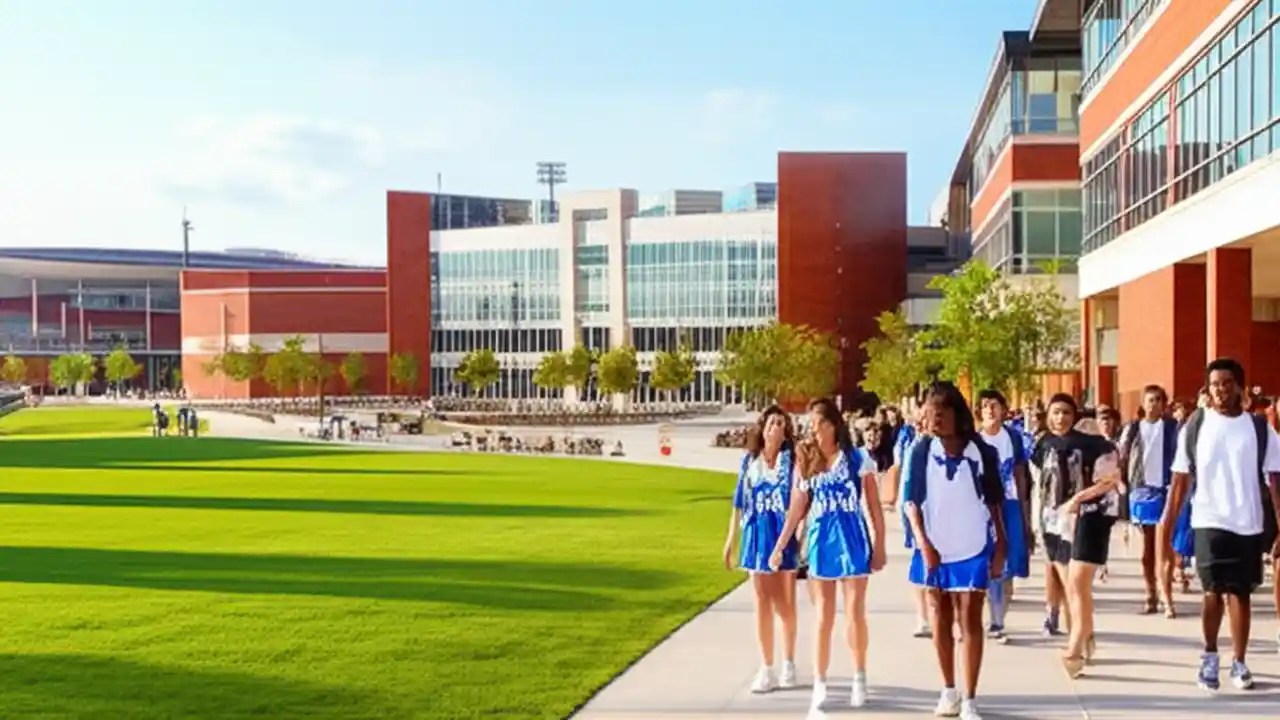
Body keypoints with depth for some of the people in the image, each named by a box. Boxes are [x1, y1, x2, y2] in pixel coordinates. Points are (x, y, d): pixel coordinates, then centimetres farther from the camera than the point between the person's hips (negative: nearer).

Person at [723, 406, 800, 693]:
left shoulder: (792, 459, -4)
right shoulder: (749, 460, 5)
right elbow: (739, 501, 9)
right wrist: (731, 539, 8)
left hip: (785, 535, -2)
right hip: (757, 535, 2)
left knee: (784, 604, 7)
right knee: (762, 603, 6)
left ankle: (788, 664, 24)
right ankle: (767, 669, 14)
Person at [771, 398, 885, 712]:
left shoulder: (858, 458, -4)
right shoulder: (805, 462, 4)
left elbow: (874, 507, -1)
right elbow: (796, 509, 7)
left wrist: (879, 546, -3)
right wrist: (779, 546, 5)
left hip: (853, 540, -2)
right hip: (820, 542, 2)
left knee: (855, 614, 5)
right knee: (824, 619, 4)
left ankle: (859, 679, 22)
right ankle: (820, 686, 10)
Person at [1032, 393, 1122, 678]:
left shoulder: (1092, 444, -10)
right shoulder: (1046, 445, 8)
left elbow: (1111, 479, -12)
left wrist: (1079, 497, -19)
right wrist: (1046, 512, 14)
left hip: (1088, 518, -7)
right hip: (1057, 520, 7)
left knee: (1079, 584, -14)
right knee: (1067, 585, 12)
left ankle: (1075, 650, -17)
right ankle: (1085, 639, 27)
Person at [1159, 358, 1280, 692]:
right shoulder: (1196, 425, 0)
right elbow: (1181, 478, 1)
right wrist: (1167, 523, -3)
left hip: (1249, 524, 1)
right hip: (1209, 521, -1)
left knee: (1240, 593, 8)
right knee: (1214, 591, -1)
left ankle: (1238, 662, 18)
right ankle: (1210, 655, 18)